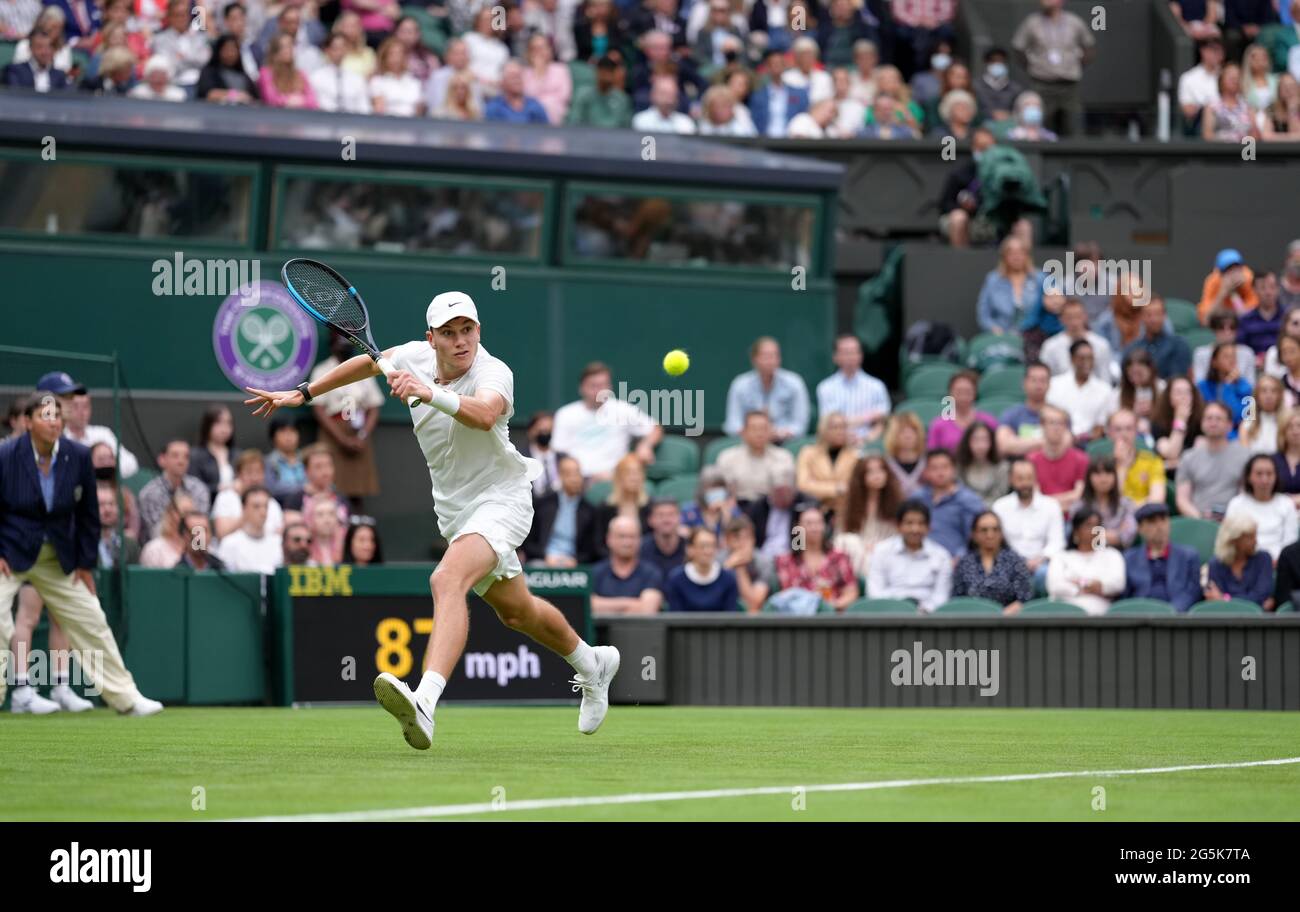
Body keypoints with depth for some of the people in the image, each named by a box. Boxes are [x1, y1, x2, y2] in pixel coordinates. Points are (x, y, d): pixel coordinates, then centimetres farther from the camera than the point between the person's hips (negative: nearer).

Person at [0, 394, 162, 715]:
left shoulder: (79, 457, -7)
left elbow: (88, 514, 3)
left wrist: (85, 564, 3)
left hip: (58, 559, 4)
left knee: (91, 623, 8)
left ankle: (125, 697, 18)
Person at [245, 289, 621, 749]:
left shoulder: (493, 373, -25)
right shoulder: (417, 357, -4)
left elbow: (485, 415, -48)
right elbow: (368, 362, 17)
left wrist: (430, 394, -63)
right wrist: (302, 394, 20)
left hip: (498, 500, -8)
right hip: (454, 510, 8)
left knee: (447, 581, -34)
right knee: (516, 611, 24)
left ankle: (425, 703, -53)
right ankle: (593, 666, 52)